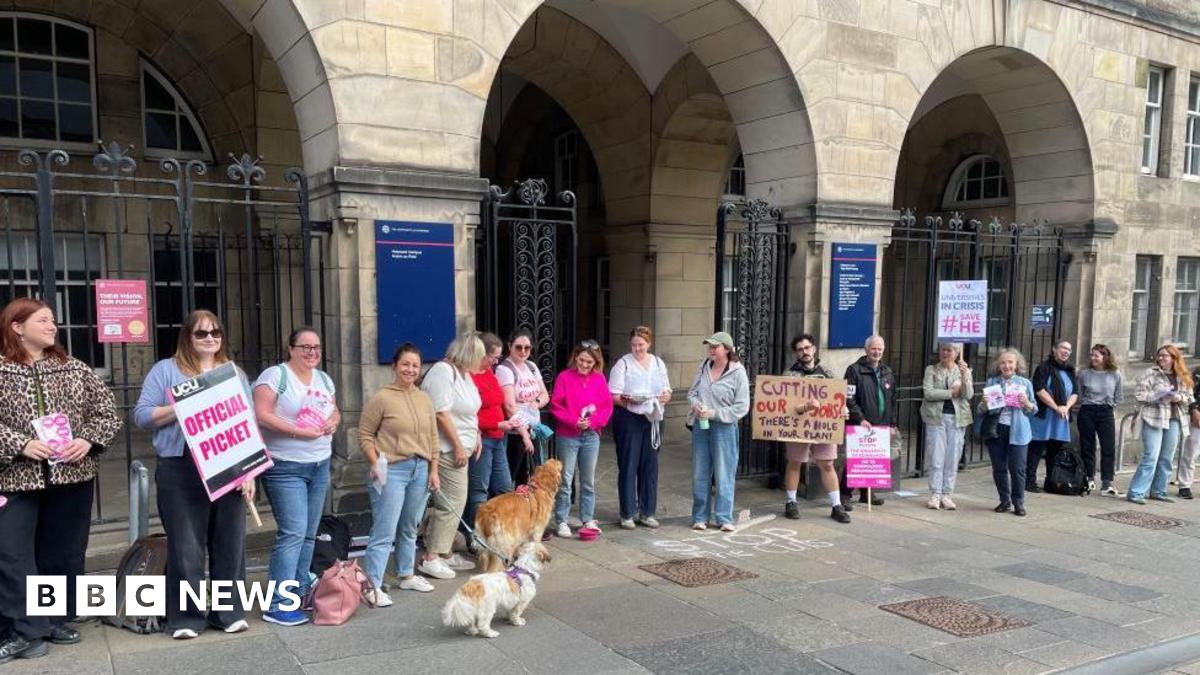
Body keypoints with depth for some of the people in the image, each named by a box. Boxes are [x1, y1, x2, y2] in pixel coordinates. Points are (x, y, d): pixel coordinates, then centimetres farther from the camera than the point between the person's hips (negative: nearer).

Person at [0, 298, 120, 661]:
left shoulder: (75, 369, 8)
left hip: (72, 475, 3)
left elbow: (107, 410, 7)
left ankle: (55, 620, 26)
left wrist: (88, 440, -8)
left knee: (63, 552, 11)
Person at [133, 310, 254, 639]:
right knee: (186, 547, -1)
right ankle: (186, 617, 11)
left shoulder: (235, 373, 15)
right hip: (181, 473, -3)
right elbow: (141, 415, 1)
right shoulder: (166, 370, 7)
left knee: (230, 545, 6)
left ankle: (229, 612, 17)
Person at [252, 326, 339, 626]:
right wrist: (299, 431, -20)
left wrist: (333, 421, -1)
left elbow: (335, 411, 22)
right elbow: (263, 416, -17)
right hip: (285, 468, -7)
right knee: (292, 533, -12)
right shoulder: (275, 375, -9)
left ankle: (299, 592, 23)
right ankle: (278, 606, -7)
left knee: (309, 534, 12)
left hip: (320, 466, 8)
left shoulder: (324, 379, 14)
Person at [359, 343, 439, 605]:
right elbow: (365, 435, -5)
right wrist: (375, 464, -16)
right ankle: (373, 586, 1)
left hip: (420, 470, 6)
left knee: (410, 528, 17)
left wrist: (433, 470, 10)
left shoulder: (424, 399, 10)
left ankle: (406, 576, 30)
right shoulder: (381, 398, -7)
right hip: (392, 471, -6)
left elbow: (432, 437, 14)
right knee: (385, 532, -6)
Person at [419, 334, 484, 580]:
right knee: (452, 502, -8)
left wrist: (476, 437, 16)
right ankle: (430, 558, -1)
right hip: (447, 449, -10)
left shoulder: (463, 373, 14)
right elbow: (441, 413, -21)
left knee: (452, 502, 14)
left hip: (460, 448, 10)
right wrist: (458, 446, -19)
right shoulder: (442, 372, -16)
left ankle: (445, 553, 22)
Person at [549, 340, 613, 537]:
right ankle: (562, 521, 9)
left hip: (591, 435, 3)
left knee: (589, 481, 11)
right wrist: (574, 422, -17)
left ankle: (588, 519, 22)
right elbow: (555, 406, -7)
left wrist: (593, 421, -12)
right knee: (565, 480, 1)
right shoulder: (564, 377, -4)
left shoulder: (599, 379, 5)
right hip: (567, 436, -3)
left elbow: (607, 406, 4)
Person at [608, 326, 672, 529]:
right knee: (628, 466, -1)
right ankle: (627, 514, 7)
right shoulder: (623, 364, -1)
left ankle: (647, 512, 17)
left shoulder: (658, 364, 14)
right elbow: (613, 395, -6)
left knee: (650, 465, 7)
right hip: (629, 418, -4)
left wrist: (665, 397, -6)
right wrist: (626, 400, -22)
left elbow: (667, 392, 16)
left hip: (653, 419, 4)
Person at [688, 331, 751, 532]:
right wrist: (695, 404, -10)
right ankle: (700, 516, 19)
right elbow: (692, 392, 12)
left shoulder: (737, 373, -9)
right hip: (700, 426, 4)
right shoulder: (704, 367, 4)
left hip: (724, 427, -4)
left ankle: (724, 518, 13)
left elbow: (742, 407, -10)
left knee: (724, 474, 2)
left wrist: (714, 414, -16)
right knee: (700, 474, 9)